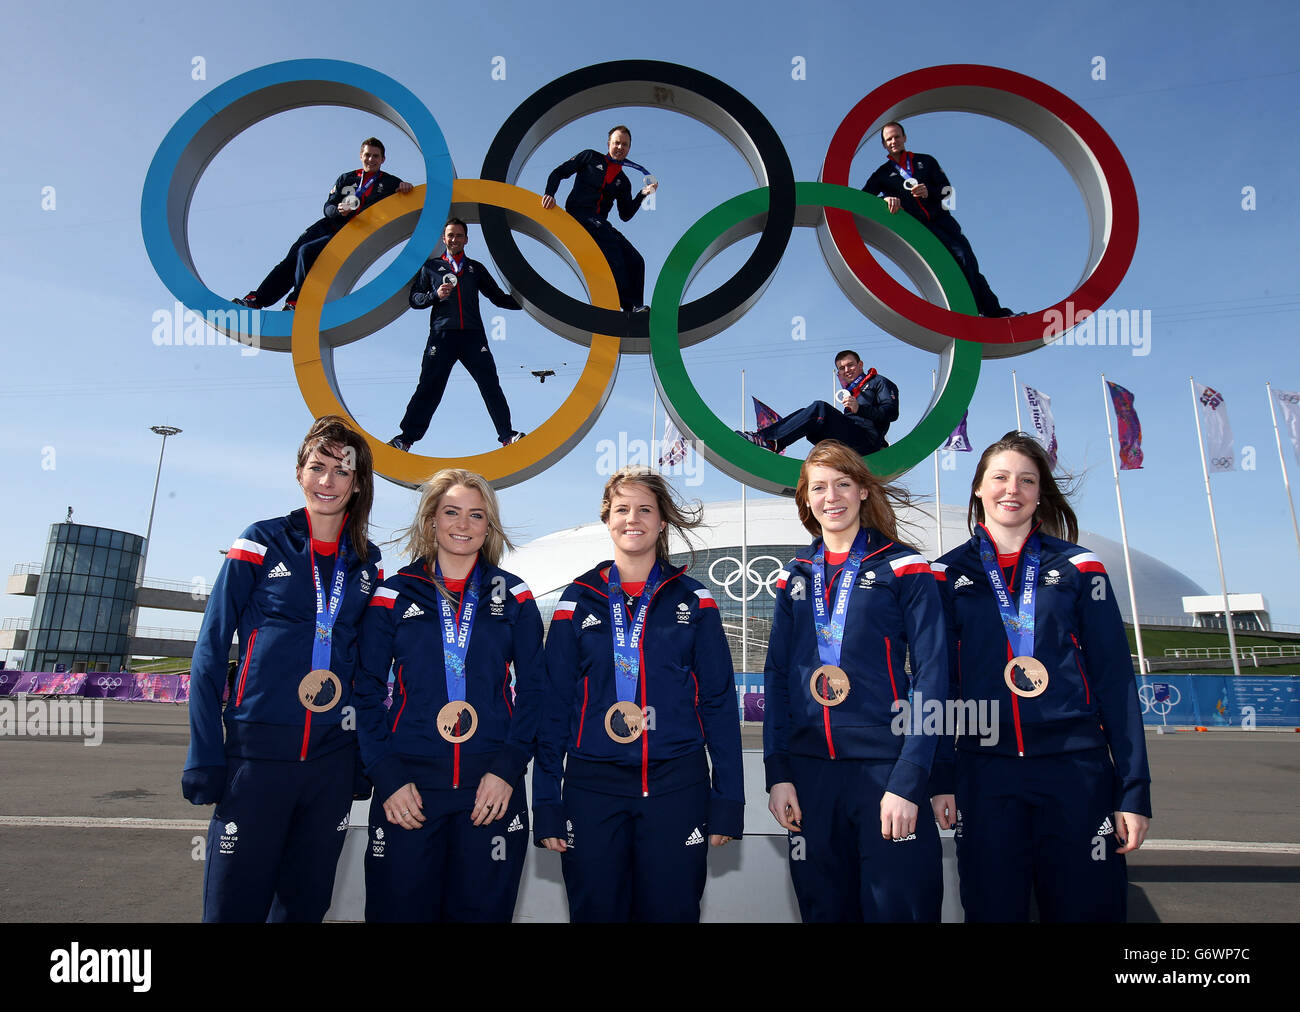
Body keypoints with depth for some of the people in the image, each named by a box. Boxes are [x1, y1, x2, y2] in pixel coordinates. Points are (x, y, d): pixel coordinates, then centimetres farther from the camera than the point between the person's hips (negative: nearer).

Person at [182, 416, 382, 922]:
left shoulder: (368, 562, 7)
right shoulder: (262, 541, -2)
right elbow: (211, 651, -2)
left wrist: (367, 756, 11)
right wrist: (205, 757, -6)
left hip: (333, 760, 3)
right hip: (257, 752, -3)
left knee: (305, 905, 14)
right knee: (234, 905, 3)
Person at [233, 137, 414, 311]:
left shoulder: (389, 183, 10)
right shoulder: (346, 178, 18)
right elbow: (328, 206, 11)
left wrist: (406, 186, -15)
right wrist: (338, 210, -13)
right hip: (327, 225, 5)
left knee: (306, 251, -26)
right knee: (291, 258, -8)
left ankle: (296, 304, -19)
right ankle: (256, 300, -4)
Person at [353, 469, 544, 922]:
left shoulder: (513, 595, 6)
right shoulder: (395, 594, 5)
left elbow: (533, 686, 4)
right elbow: (367, 691, 3)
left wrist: (508, 767, -7)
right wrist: (387, 776, -6)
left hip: (492, 787, 1)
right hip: (408, 786, 0)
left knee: (481, 910, 8)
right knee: (401, 908, 7)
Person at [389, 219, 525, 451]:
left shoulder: (476, 268, 20)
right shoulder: (431, 266, 17)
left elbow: (498, 297, 19)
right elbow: (414, 299, 13)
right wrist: (435, 295, -7)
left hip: (473, 335, 1)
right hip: (442, 335, -1)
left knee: (490, 384, -7)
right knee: (429, 387, -5)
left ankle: (507, 435, -3)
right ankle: (407, 436, 2)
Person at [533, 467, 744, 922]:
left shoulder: (693, 600, 3)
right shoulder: (578, 601, 4)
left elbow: (719, 703, 2)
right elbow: (554, 706, 4)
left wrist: (727, 800, -2)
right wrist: (546, 804, 1)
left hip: (677, 786, 0)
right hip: (593, 787, 1)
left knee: (671, 910, 9)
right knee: (596, 911, 10)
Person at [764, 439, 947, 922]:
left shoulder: (903, 567, -2)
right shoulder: (795, 578, 10)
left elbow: (931, 674, -7)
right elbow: (777, 676, 9)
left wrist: (909, 779, -14)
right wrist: (777, 772, 1)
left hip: (885, 766, -3)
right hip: (808, 769, 4)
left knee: (897, 906, 3)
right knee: (825, 908, 14)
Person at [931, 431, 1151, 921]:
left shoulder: (1080, 569, 6)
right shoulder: (948, 576, 6)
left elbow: (1115, 680, 3)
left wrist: (1135, 789, -2)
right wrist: (941, 778, -1)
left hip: (1078, 768, 0)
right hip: (984, 771, 0)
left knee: (1085, 907, 7)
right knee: (993, 908, 7)